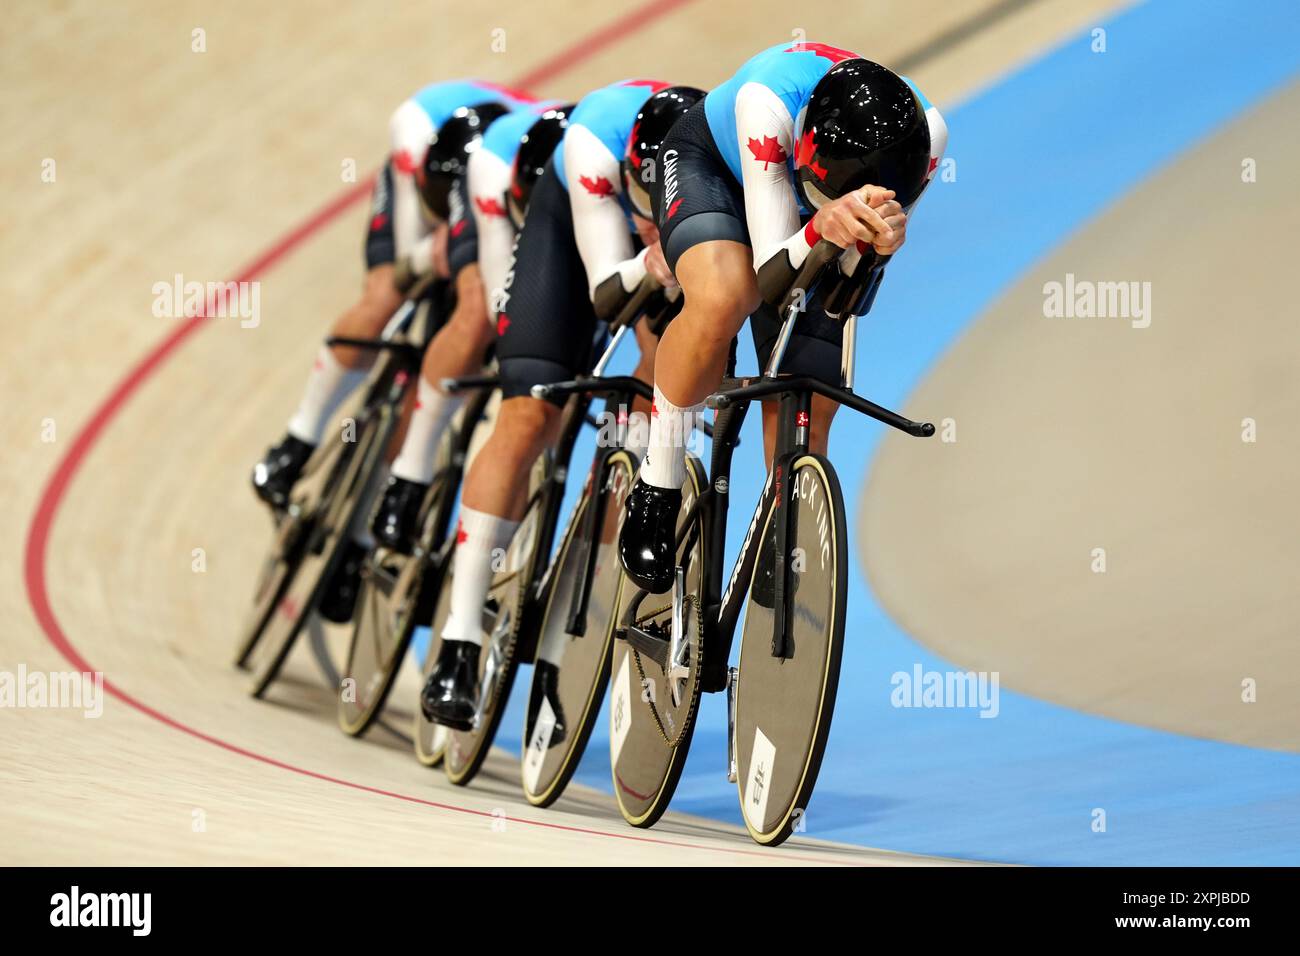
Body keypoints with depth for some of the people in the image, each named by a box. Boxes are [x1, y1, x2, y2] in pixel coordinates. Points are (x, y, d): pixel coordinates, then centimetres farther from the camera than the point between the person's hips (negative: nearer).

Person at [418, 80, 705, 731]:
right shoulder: (597, 137, -39)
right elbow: (606, 292, -37)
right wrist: (646, 269, -58)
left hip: (707, 230, 1)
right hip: (573, 216, -1)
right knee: (531, 417, -14)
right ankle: (459, 646, -12)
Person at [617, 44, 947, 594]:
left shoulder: (925, 134, -32)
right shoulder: (769, 100, -41)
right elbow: (772, 271, -39)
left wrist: (878, 240, -46)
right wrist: (822, 230, -60)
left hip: (809, 232, 4)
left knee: (805, 426, -6)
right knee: (724, 297, -38)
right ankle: (656, 490, -17)